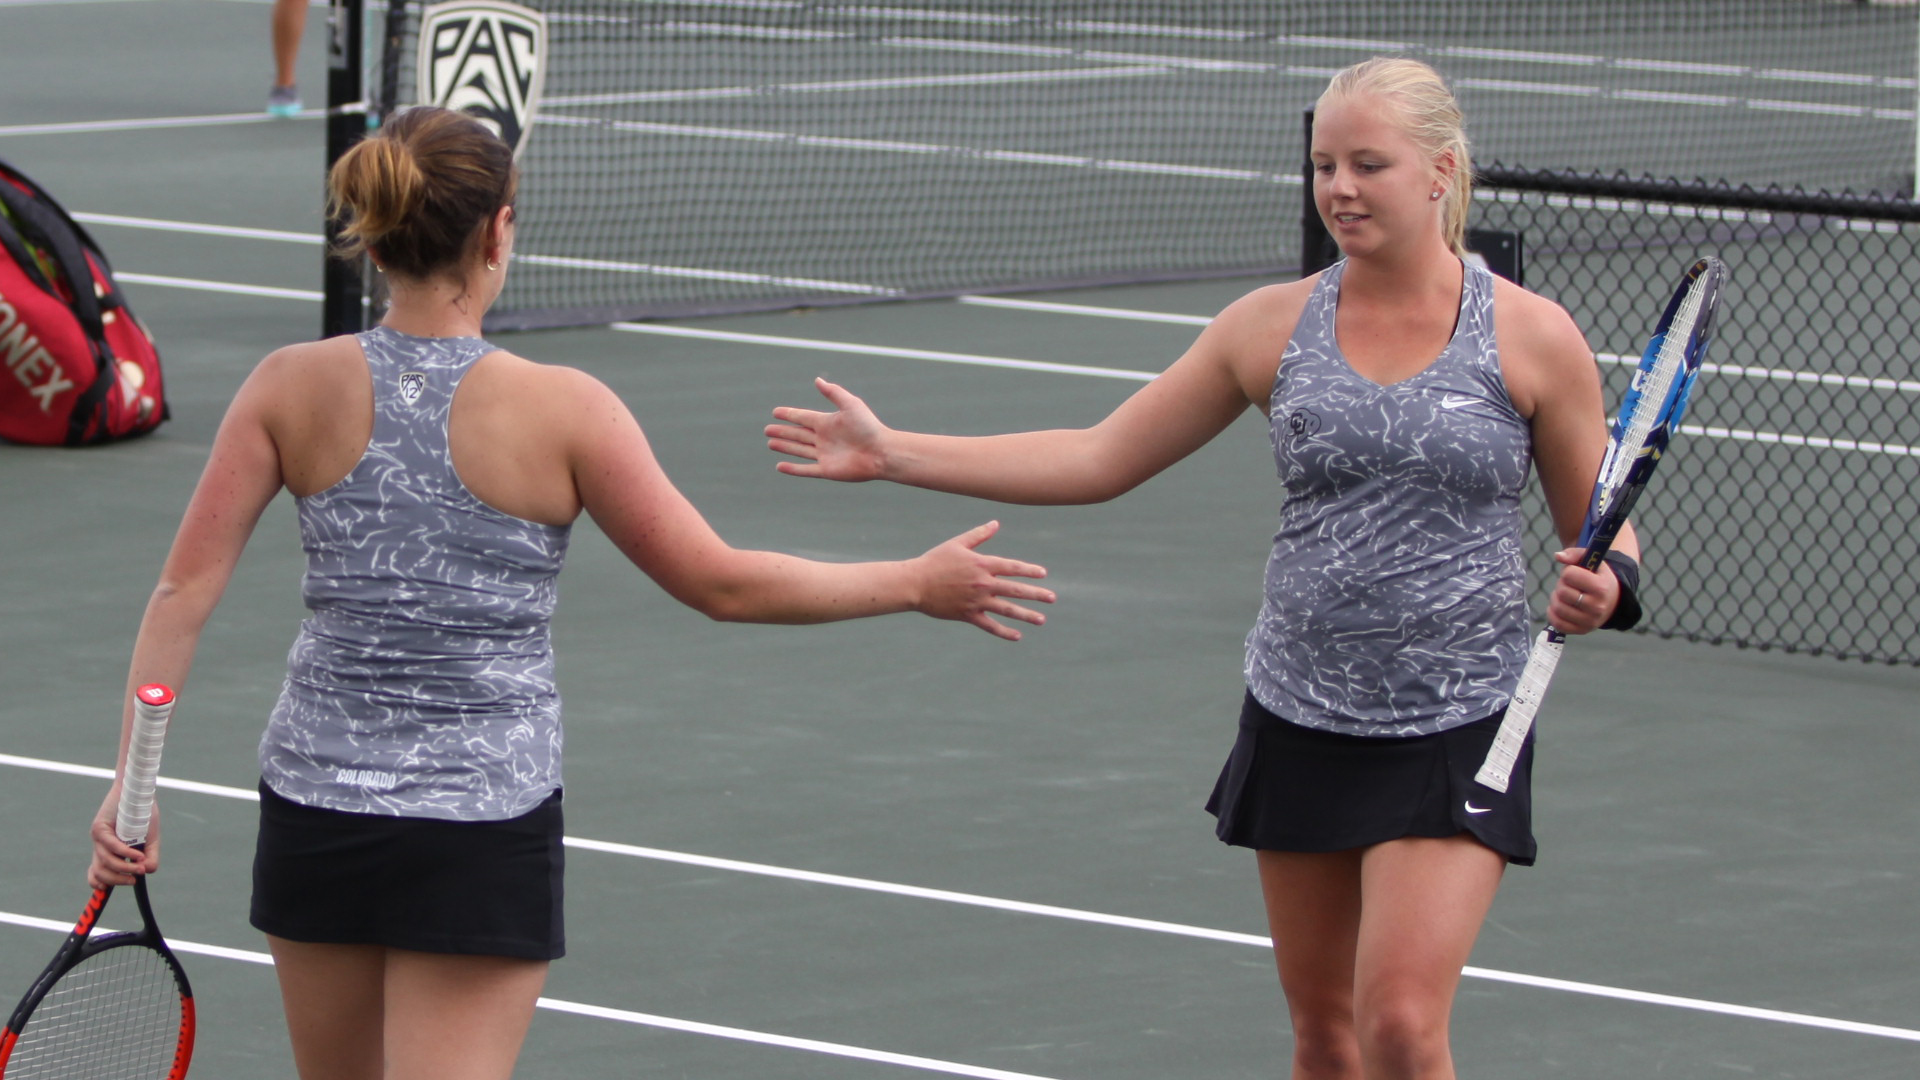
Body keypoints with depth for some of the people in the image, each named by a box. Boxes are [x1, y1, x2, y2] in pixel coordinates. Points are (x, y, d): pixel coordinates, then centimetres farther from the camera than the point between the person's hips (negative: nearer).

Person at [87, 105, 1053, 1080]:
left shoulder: (292, 387, -5)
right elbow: (720, 583, -7)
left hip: (314, 803, 4)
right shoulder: (560, 411, -12)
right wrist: (917, 584, 4)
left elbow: (185, 588, -6)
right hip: (485, 830, -4)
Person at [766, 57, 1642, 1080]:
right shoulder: (1274, 326, 2)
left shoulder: (1533, 337, -6)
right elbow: (1100, 459, 7)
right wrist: (892, 452, 2)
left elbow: (1601, 528, 4)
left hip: (1455, 737, -4)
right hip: (1298, 722, 4)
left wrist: (1602, 587, -21)